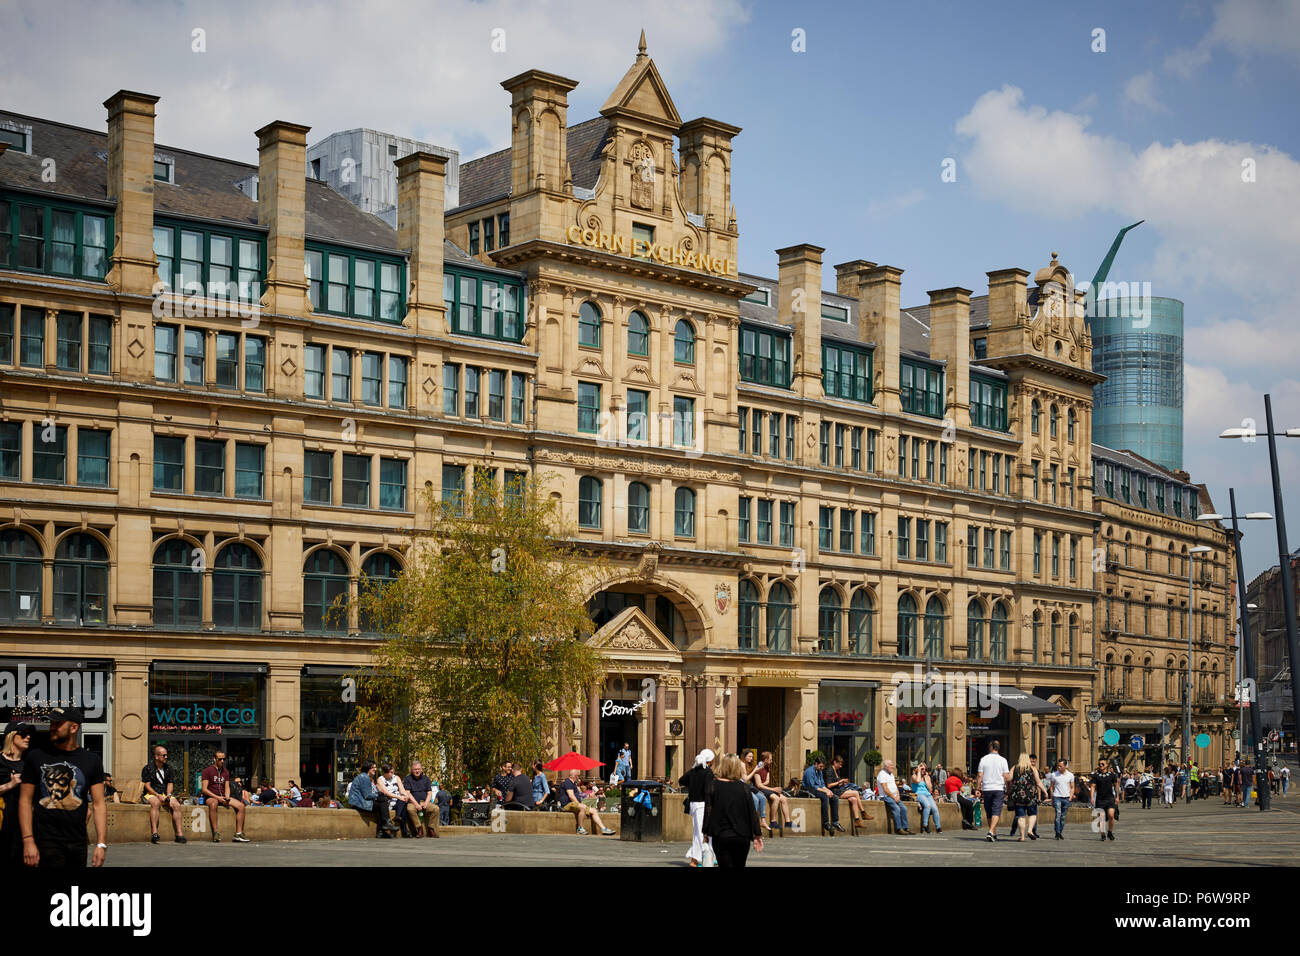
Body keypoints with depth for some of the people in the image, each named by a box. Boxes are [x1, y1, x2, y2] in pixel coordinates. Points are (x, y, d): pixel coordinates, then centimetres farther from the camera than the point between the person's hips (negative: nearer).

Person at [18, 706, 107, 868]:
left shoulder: (91, 760, 6)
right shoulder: (36, 756, 3)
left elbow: (99, 804, 4)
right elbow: (25, 801, 1)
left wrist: (102, 844, -5)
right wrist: (28, 841, -9)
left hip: (78, 842, 2)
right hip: (47, 842, -2)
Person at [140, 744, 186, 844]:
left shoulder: (168, 769, 16)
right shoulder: (148, 768, 0)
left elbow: (170, 783, 13)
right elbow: (147, 785, -5)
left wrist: (168, 795, -7)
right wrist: (158, 795, -17)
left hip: (165, 795, 4)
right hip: (151, 794, -4)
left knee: (176, 805, -24)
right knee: (156, 803, -38)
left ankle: (179, 833, -28)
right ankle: (154, 832, -45)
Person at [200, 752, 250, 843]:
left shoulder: (226, 772, 18)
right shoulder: (207, 771, -2)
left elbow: (227, 787, 13)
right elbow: (204, 789, -9)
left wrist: (227, 798, -9)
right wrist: (217, 797, -18)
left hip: (222, 797, 6)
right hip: (210, 797, -6)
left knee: (241, 806, -17)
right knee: (213, 804, -42)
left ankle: (238, 834, -21)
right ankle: (215, 833, -43)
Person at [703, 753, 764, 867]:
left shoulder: (713, 785, -5)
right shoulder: (744, 787, -2)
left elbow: (708, 811, -3)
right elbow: (752, 812, 0)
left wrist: (706, 832, 5)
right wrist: (757, 835, 7)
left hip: (720, 836, -1)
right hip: (742, 836, 1)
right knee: (739, 864, 15)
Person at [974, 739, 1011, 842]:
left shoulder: (983, 759, 1)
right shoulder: (1002, 760, -1)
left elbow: (979, 776, -2)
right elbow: (1006, 777, -3)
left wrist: (977, 789, 2)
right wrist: (1007, 791, 5)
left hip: (986, 789, 1)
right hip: (999, 788, -1)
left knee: (989, 813, 12)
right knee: (996, 812, -5)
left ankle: (994, 834, 20)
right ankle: (991, 832, -22)